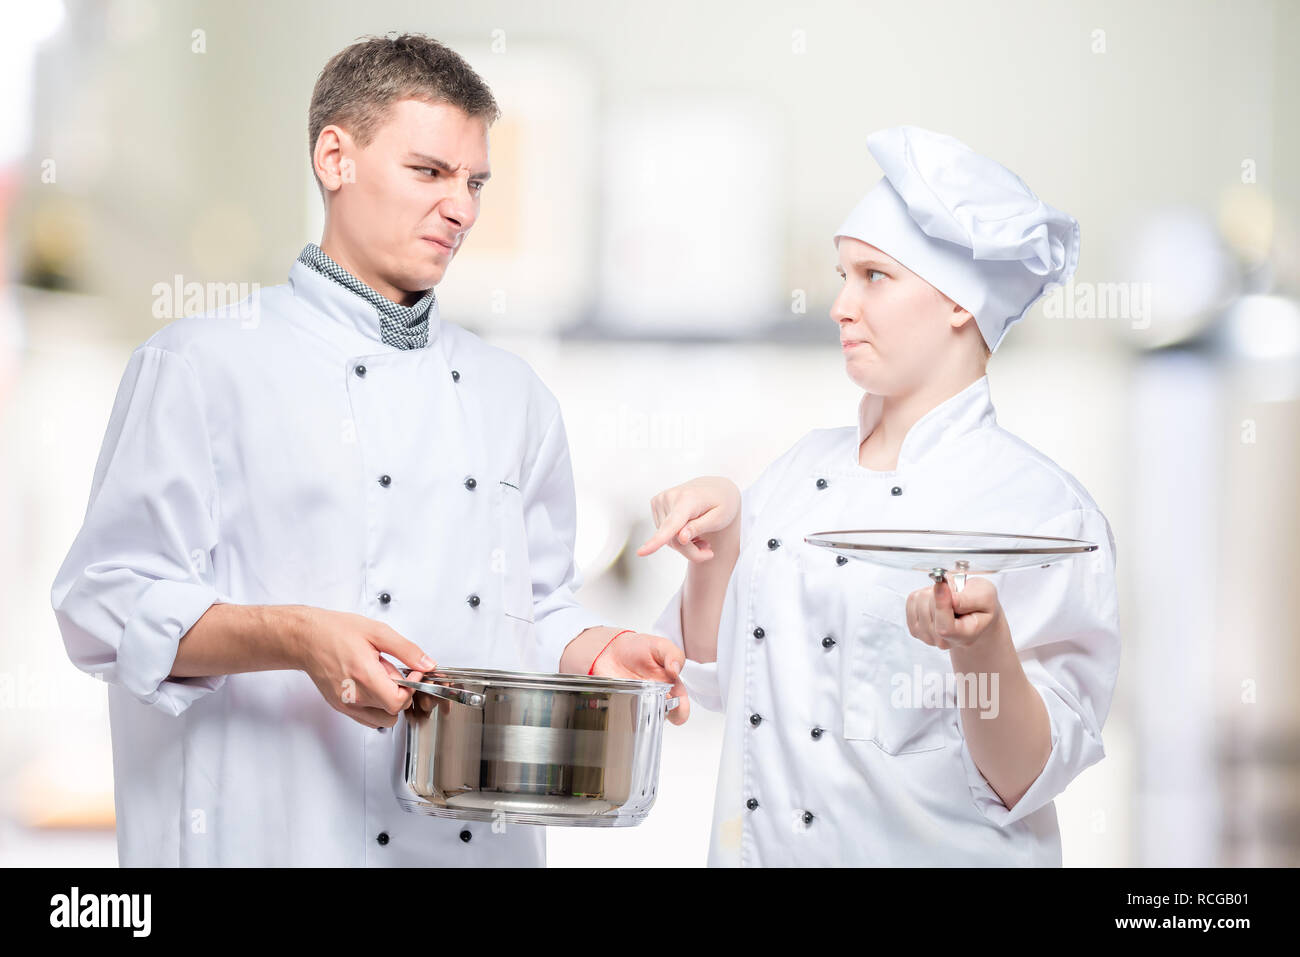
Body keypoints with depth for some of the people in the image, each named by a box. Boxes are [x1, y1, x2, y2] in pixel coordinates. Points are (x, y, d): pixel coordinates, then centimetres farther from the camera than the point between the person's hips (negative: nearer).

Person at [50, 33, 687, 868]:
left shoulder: (513, 396, 16)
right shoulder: (207, 364, -2)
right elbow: (111, 608, -8)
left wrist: (593, 652, -1)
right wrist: (293, 638, -22)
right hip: (270, 837, -5)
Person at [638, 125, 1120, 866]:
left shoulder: (1040, 502, -13)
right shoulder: (807, 466, 5)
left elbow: (1022, 780, -16)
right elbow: (717, 677, 11)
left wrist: (983, 646, -31)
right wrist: (718, 542, -2)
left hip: (930, 853, -6)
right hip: (758, 844, 6)